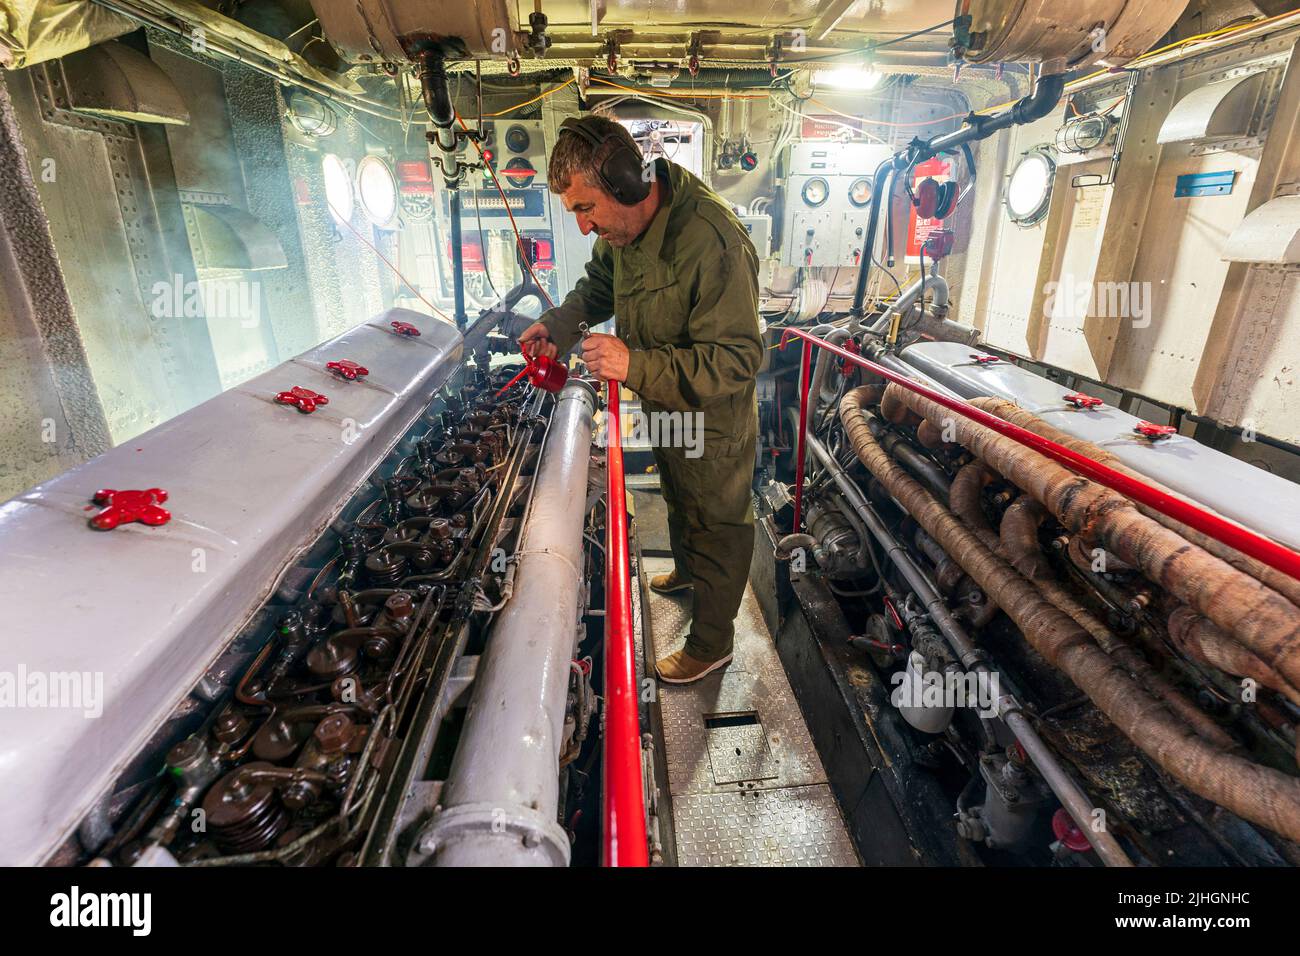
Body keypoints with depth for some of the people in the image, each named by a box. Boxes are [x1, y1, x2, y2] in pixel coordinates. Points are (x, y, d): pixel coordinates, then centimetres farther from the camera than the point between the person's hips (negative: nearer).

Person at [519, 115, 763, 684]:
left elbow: (735, 360, -33)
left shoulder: (713, 244, -35)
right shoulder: (625, 224, -6)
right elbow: (600, 282, 14)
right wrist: (561, 322, -5)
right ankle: (686, 571, 61)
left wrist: (636, 365, -40)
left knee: (718, 528, 11)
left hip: (711, 422, -8)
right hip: (664, 409, 9)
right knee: (677, 500, 31)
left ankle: (711, 644, 32)